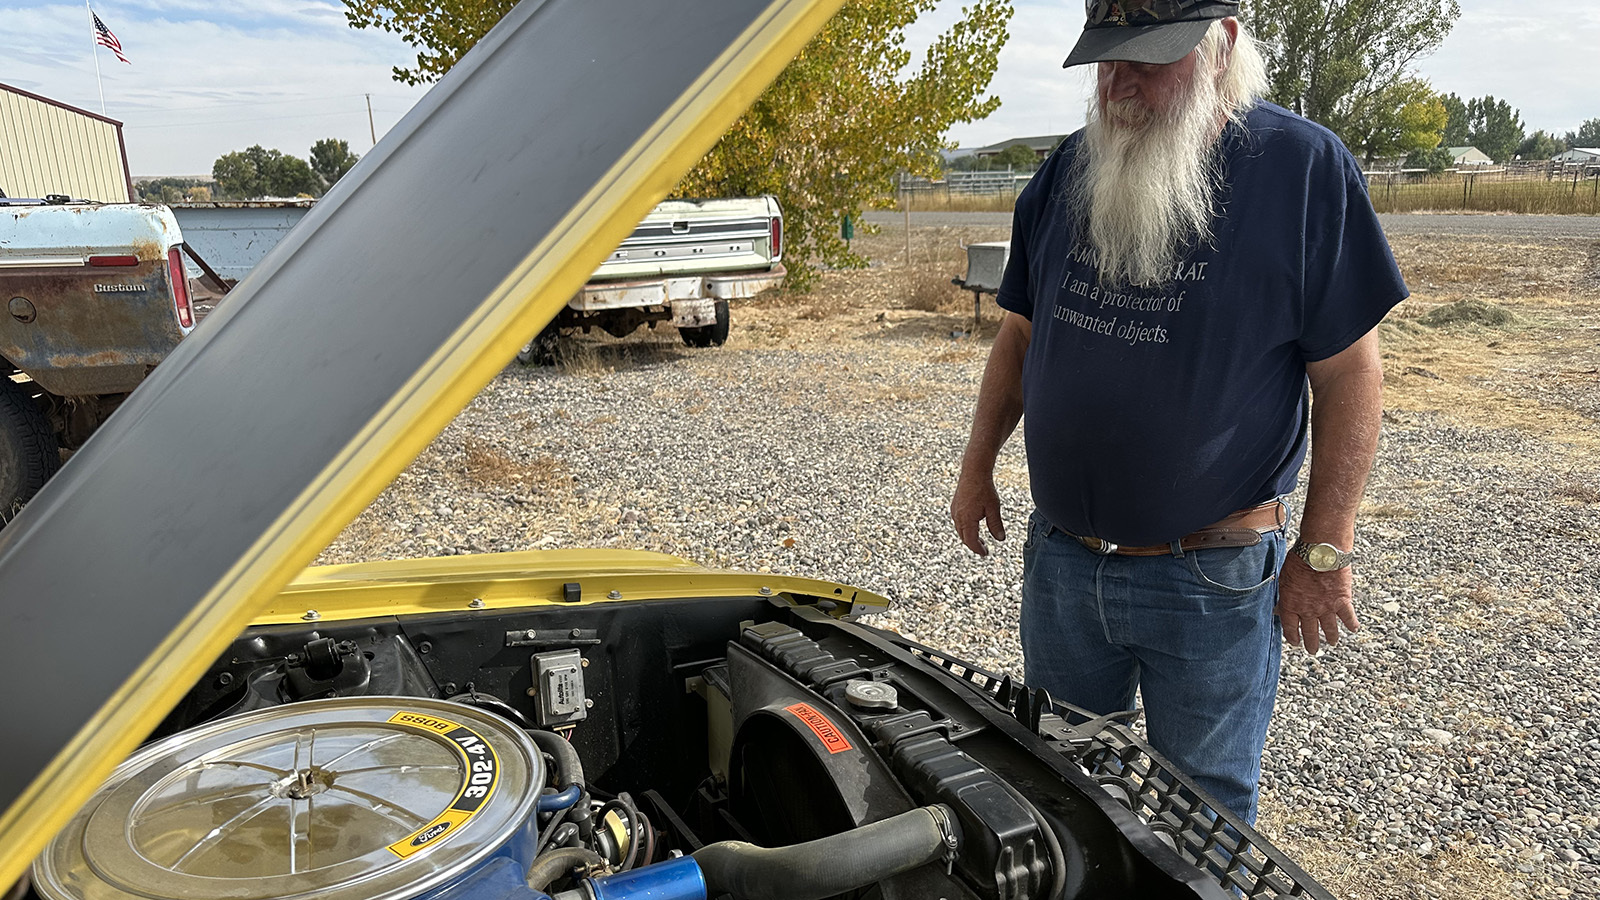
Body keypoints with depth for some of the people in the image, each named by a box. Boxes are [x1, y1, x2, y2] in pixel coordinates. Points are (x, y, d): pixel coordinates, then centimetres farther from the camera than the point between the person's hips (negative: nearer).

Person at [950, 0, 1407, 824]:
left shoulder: (1305, 169, -11)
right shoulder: (1064, 175, 2)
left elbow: (1349, 373, -10)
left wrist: (1324, 551, -11)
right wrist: (977, 468, 11)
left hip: (1211, 578, -4)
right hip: (1061, 555, 5)